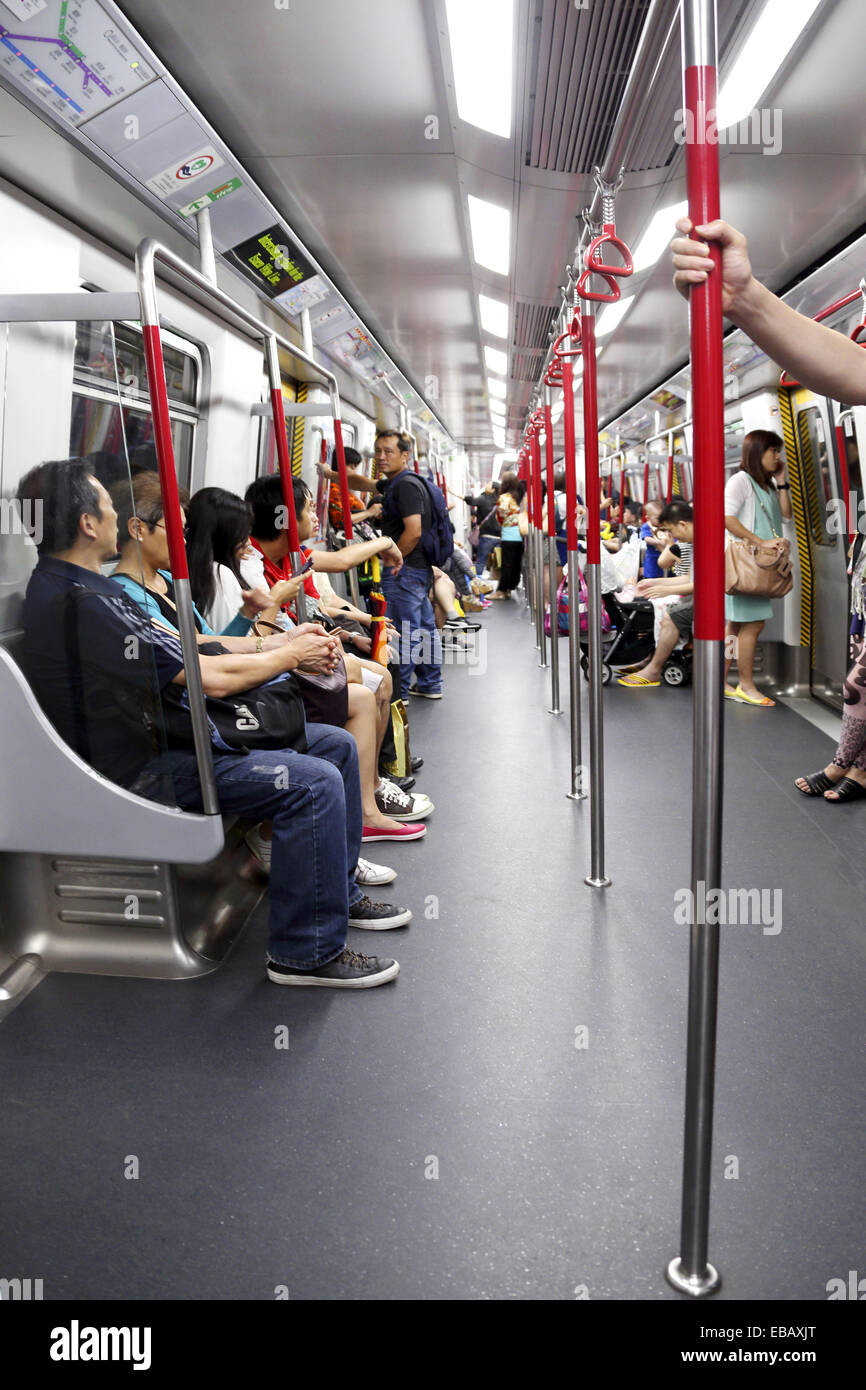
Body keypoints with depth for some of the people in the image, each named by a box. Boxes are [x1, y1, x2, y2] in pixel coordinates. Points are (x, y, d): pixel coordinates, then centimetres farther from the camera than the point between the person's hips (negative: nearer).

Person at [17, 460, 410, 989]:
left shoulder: (66, 585, 11)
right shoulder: (84, 604, -23)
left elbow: (185, 648, 10)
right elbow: (208, 676, -21)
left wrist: (284, 644, 3)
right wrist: (290, 656, -4)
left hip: (163, 731, 10)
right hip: (143, 769, -10)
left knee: (336, 745, 7)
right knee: (314, 783, -23)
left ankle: (338, 894, 21)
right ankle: (308, 953, -9)